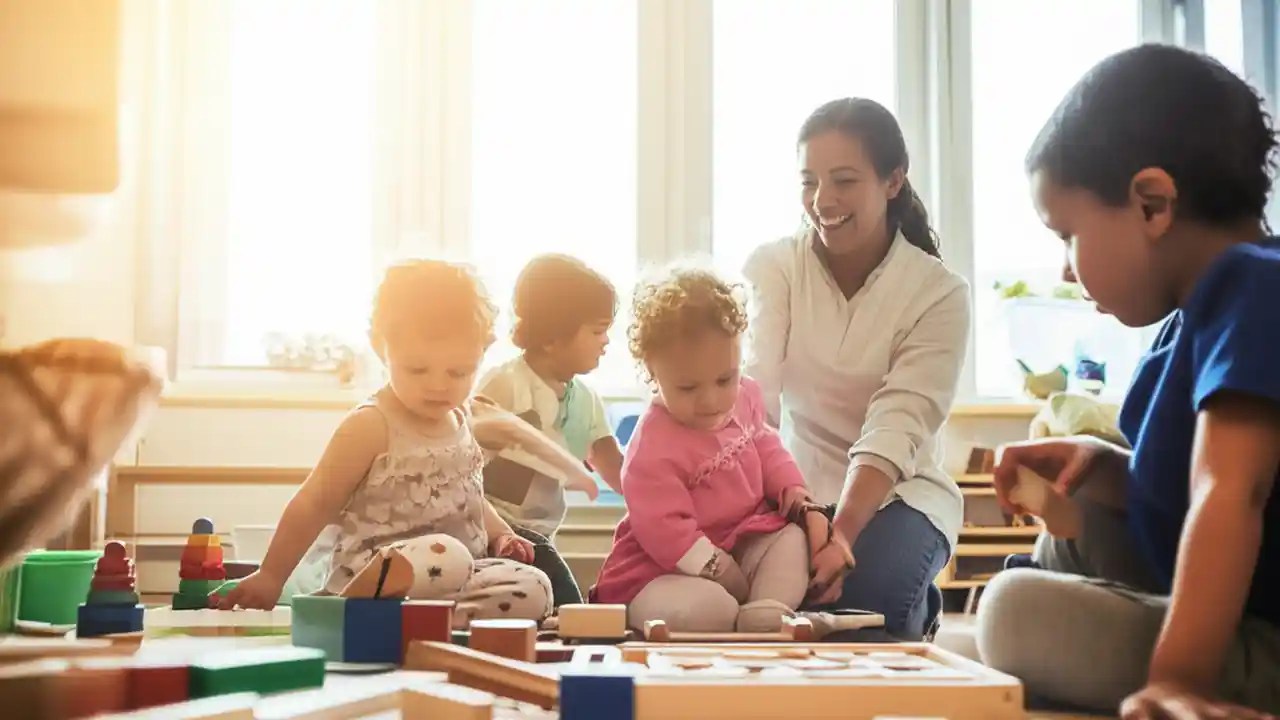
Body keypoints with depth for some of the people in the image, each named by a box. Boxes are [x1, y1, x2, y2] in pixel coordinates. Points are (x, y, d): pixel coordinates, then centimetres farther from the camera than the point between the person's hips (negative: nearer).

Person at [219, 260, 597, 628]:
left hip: (461, 573, 8)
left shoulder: (463, 417, 12)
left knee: (533, 590, -20)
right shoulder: (371, 427, -10)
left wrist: (501, 535, 13)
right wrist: (270, 578, -5)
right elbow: (314, 504, -5)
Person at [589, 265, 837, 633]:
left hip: (747, 540, 8)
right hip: (667, 570, -8)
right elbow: (663, 530, -24)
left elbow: (765, 446, 21)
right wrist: (721, 572, -24)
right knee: (703, 608, -37)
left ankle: (766, 613, -27)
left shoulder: (744, 397, 2)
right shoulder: (653, 449, -23)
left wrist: (790, 486, 3)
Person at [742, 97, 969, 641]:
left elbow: (894, 432, -22)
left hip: (895, 491, -1)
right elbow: (751, 396, -22)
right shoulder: (771, 268, -7)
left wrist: (842, 533, -40)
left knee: (867, 591, -32)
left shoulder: (939, 293, -12)